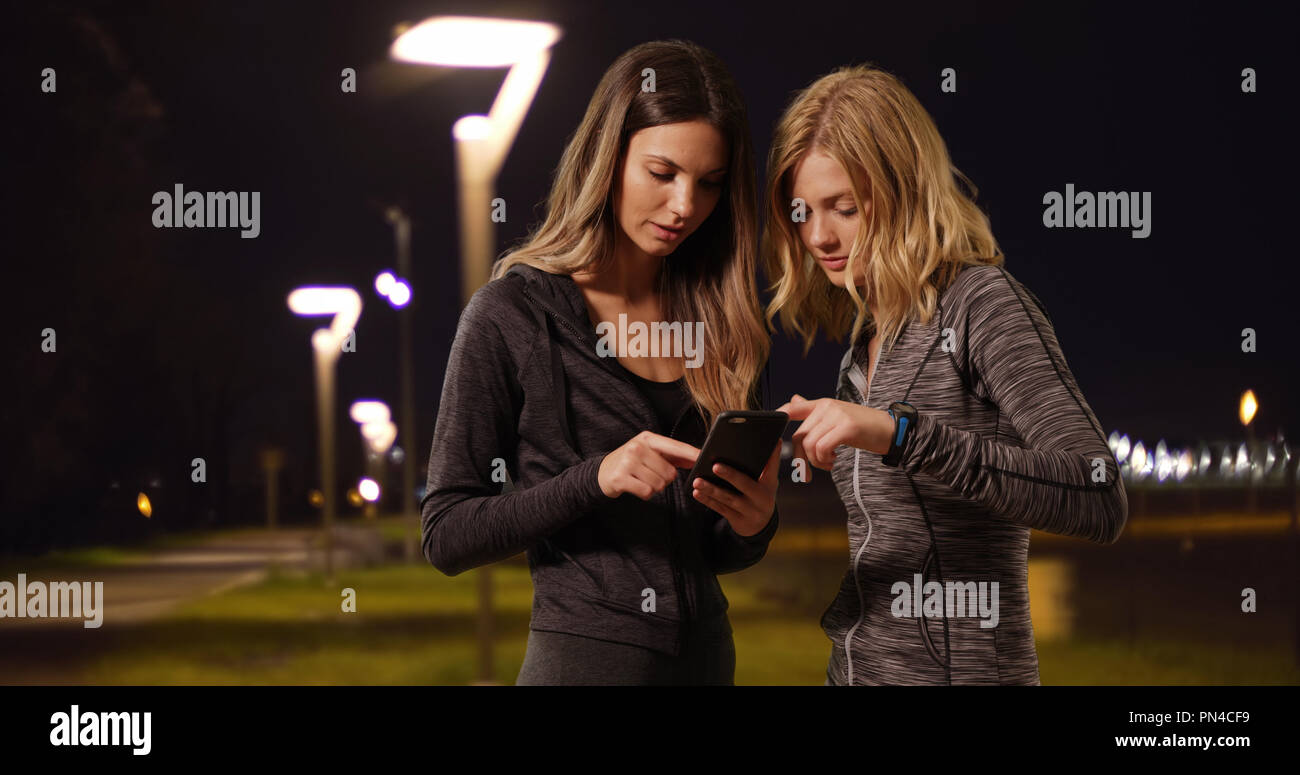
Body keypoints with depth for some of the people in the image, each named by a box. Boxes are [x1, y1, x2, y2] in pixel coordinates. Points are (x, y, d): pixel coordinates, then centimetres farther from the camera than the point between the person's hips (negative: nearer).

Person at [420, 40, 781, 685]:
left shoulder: (715, 316, 5)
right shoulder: (510, 315, -8)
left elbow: (720, 554, 11)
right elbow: (446, 536, -9)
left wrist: (753, 522, -11)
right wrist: (594, 479, -21)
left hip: (707, 654, 5)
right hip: (584, 656, -5)